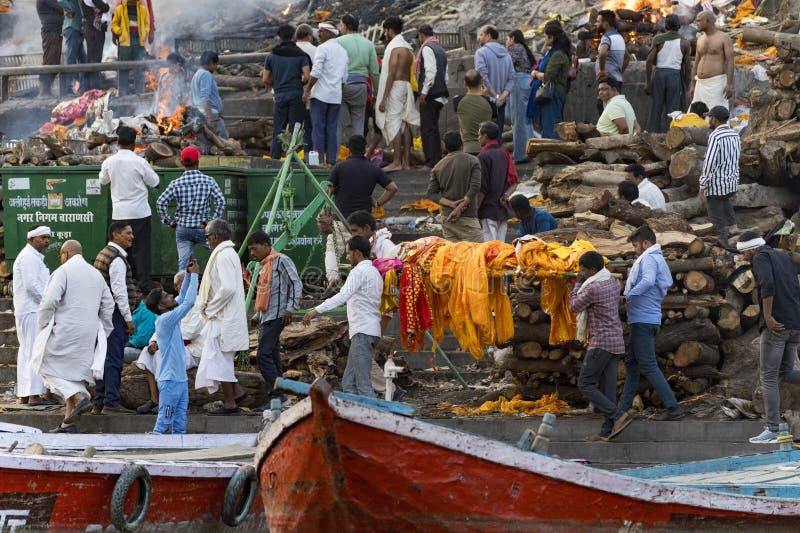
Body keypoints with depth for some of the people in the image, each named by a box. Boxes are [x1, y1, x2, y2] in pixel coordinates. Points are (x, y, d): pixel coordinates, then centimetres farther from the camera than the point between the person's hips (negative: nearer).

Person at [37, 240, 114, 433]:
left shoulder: (63, 271, -8)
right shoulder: (96, 274, 15)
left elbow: (49, 300, -18)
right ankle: (69, 422, 6)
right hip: (88, 334, 7)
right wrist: (102, 333, 18)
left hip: (65, 330, -7)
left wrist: (43, 326, -5)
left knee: (48, 367, 5)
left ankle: (79, 397, -15)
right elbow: (108, 304, 15)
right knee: (74, 371, 11)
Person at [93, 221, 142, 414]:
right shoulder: (117, 259, -14)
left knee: (104, 358, 12)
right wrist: (128, 318, -15)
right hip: (116, 313, -10)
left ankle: (99, 403, 14)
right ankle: (111, 403, -11)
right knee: (114, 359, -9)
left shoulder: (103, 254, 17)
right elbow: (119, 291, -18)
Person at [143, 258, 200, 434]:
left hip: (180, 379, 9)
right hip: (170, 380, -9)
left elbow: (182, 298, 20)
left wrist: (188, 275, 10)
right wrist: (194, 275, -11)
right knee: (163, 424, -7)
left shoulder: (170, 317, 9)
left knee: (179, 425, 10)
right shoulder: (166, 319, -16)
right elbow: (189, 302, -19)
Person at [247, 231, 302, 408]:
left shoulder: (281, 261, -6)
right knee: (272, 357, 8)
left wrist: (290, 309, -21)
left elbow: (296, 284, -14)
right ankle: (277, 395, 8)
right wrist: (257, 316, 19)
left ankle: (276, 393, -19)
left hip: (277, 317, -10)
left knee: (263, 355, -17)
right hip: (267, 318, 10)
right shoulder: (265, 266, 22)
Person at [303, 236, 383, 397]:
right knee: (348, 382, 10)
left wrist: (317, 310, -31)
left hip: (362, 331, -10)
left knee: (363, 383, -11)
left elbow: (342, 296, -25)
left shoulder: (359, 272, -10)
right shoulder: (374, 272, 22)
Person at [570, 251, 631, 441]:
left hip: (601, 343, -9)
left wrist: (578, 283, 5)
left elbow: (574, 307, -3)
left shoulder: (593, 288, -17)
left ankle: (618, 416, -14)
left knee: (585, 385, -3)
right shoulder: (613, 282, 10)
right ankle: (608, 430, 3)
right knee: (608, 387, 7)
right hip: (616, 341, 9)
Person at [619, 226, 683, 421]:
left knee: (648, 366, -10)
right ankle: (623, 408, 22)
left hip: (643, 320, -11)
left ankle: (673, 408, -13)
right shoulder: (659, 259, 20)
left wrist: (628, 296, -25)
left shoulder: (649, 258, -12)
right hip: (649, 319, 11)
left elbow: (648, 281, -30)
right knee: (631, 363, 16)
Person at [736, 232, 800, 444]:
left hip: (776, 325, -8)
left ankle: (772, 430, -2)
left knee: (768, 376, -1)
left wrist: (768, 317, -18)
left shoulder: (761, 258, -3)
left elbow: (767, 286, -21)